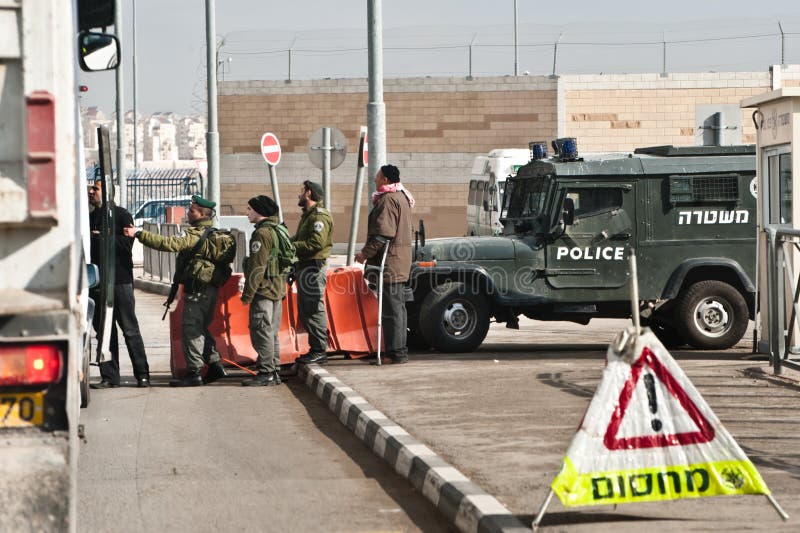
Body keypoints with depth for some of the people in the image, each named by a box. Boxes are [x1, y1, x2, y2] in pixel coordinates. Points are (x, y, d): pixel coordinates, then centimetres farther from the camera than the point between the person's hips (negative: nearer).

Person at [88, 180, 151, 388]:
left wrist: (102, 237, -14)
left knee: (130, 329, -3)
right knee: (103, 330, 5)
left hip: (120, 279, -6)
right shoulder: (90, 217, 17)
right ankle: (109, 376, 9)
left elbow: (126, 243, -13)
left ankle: (142, 374, 3)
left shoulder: (122, 215, -1)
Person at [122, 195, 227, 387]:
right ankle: (215, 365, 18)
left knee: (191, 328, -7)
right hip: (209, 289, 10)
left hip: (196, 289, -10)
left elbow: (169, 244, -25)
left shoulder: (195, 234, -15)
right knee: (200, 328, 19)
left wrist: (139, 234, -24)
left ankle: (193, 373, -8)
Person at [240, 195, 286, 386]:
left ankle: (266, 373, -7)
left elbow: (257, 267, -19)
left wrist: (248, 293, -15)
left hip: (264, 290, -10)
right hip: (277, 288, 10)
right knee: (271, 332, 14)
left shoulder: (262, 233, -15)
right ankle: (274, 372, 17)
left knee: (261, 331, -7)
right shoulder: (279, 230, 15)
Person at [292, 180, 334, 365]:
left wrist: (291, 246, -20)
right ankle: (315, 349, 17)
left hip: (313, 267, -11)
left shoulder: (319, 216, -12)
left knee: (314, 308, -10)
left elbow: (317, 243, -22)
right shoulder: (308, 215, 22)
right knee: (305, 309, 13)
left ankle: (320, 350, -9)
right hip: (304, 267, 11)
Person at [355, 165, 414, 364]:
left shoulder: (388, 200, -15)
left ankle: (395, 352, -10)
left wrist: (366, 253, -15)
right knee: (398, 307, 13)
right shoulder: (402, 197, 18)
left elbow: (383, 234, -22)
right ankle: (400, 351, 17)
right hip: (400, 264, 10)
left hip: (389, 264, -10)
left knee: (391, 308, -9)